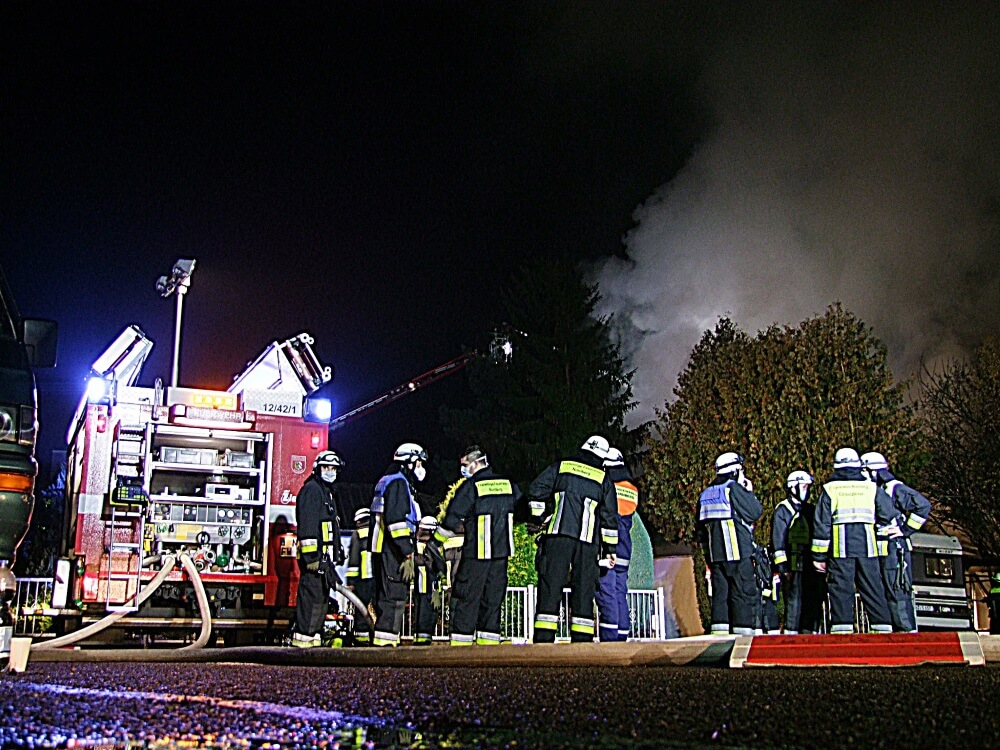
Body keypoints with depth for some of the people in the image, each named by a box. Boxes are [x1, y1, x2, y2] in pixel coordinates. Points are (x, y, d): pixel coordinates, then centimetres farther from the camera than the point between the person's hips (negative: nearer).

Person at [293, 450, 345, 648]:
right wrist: (311, 555, -23)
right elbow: (307, 524, -18)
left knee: (322, 597, 11)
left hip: (325, 556, 10)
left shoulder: (327, 491, 24)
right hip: (316, 555, -10)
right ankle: (302, 636, -11)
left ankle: (314, 634, 15)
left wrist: (336, 554, 23)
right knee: (312, 594, -12)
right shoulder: (311, 489, -8)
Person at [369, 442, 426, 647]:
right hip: (393, 552, -11)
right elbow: (397, 521, -21)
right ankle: (386, 639, -12)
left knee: (386, 596, 14)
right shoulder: (398, 483, -11)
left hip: (383, 550, 11)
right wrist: (407, 555, -22)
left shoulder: (387, 482, 23)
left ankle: (381, 638, 19)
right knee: (395, 596, -11)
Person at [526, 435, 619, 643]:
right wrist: (610, 548, 15)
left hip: (558, 535, -1)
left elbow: (536, 490, 4)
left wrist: (539, 517, 13)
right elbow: (609, 516, 11)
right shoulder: (604, 478, 13)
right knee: (584, 589, 5)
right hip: (588, 541, 1)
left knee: (550, 586, -1)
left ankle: (544, 636, -7)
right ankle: (582, 637, 3)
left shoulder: (561, 467, 12)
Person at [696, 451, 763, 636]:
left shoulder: (706, 494, 15)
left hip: (715, 553, 7)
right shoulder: (734, 488, -8)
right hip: (738, 552, -7)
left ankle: (719, 630, 5)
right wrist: (750, 492, 9)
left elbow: (701, 528, 18)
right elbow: (755, 512, -7)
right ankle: (743, 630, -7)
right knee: (744, 592, -3)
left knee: (720, 592, 8)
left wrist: (708, 553, 24)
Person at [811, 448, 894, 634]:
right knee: (873, 588, 7)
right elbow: (887, 514, 2)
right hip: (867, 546, 2)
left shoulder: (829, 488, 6)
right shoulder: (871, 487, 10)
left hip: (840, 547, -1)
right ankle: (882, 627, 6)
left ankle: (842, 627, -7)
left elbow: (822, 524, 2)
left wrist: (818, 555, 4)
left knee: (841, 589, -1)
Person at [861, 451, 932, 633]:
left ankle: (908, 631, -4)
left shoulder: (895, 488, -8)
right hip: (878, 553, 9)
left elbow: (923, 505, -15)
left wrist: (905, 529, -14)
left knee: (898, 594, -8)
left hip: (894, 551, -9)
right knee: (882, 595, 10)